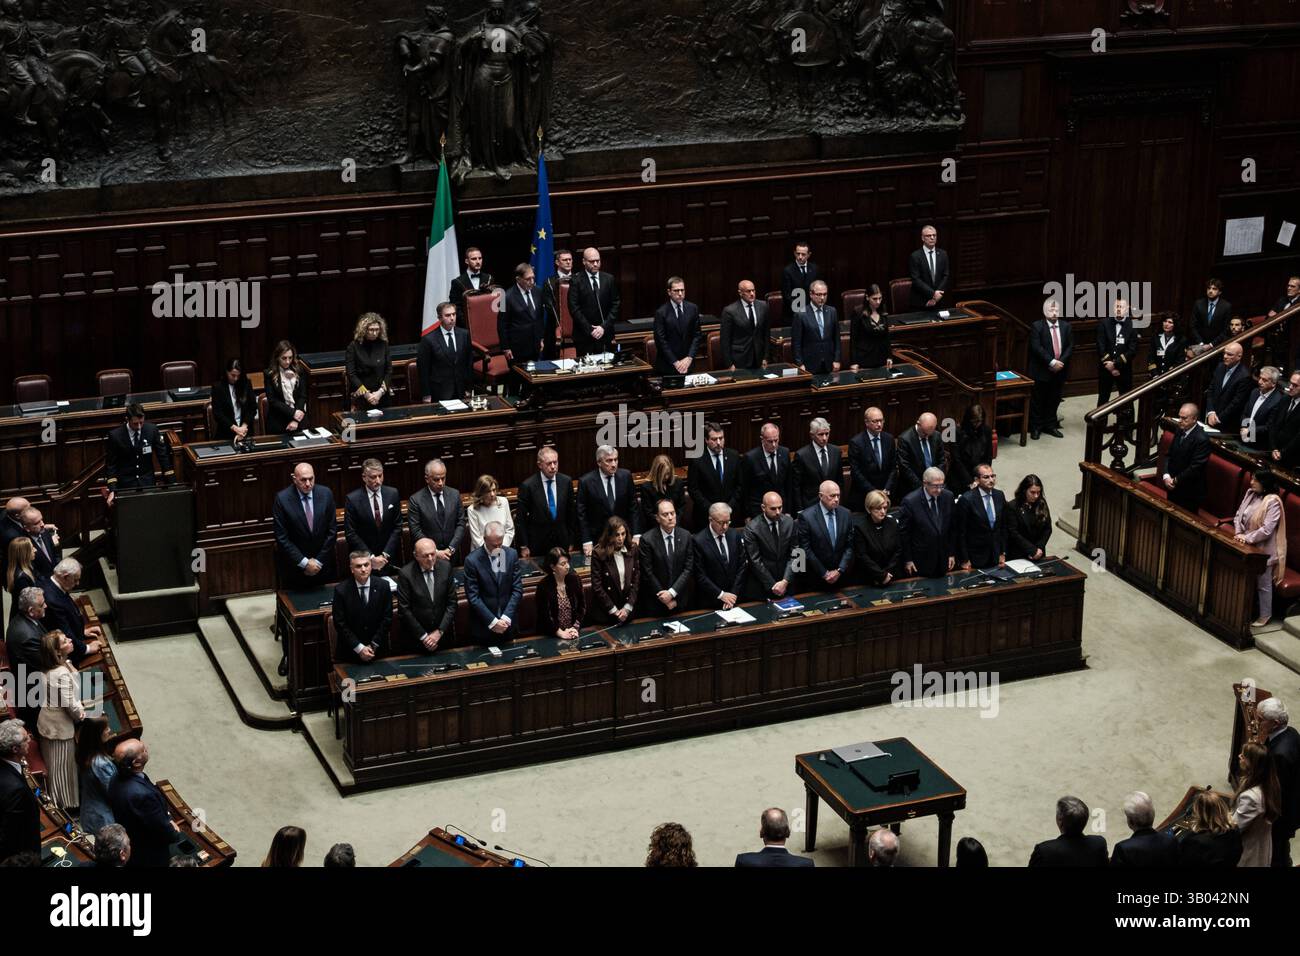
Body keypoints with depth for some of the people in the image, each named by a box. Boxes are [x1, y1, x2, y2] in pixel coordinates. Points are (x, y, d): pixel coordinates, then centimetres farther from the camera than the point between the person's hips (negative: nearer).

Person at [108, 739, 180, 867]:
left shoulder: (118, 780, -11)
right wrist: (175, 833, -5)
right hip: (150, 857, -7)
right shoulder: (142, 794, -39)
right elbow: (163, 832, -24)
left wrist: (168, 819, -2)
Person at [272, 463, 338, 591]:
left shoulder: (326, 494, -6)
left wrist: (319, 561, -6)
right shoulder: (282, 499, -13)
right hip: (295, 565, -2)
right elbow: (281, 537, -12)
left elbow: (332, 530, -1)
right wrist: (304, 563, -13)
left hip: (323, 564, 2)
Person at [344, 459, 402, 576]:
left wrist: (385, 555, -8)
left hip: (389, 558, 2)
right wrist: (370, 557, -14)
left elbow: (397, 527, 1)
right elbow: (350, 533, -10)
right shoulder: (352, 499, -10)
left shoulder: (393, 494, -1)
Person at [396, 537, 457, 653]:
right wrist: (423, 636, -12)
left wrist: (439, 632, -8)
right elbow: (404, 609, -12)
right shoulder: (406, 574, -14)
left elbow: (452, 602, -1)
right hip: (415, 638, -3)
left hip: (443, 634, 3)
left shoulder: (446, 567, -5)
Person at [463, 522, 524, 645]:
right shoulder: (472, 560, -11)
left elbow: (517, 589, -1)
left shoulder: (512, 554, -1)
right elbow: (473, 597, -12)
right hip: (483, 627, -3)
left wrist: (506, 618, -10)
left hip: (508, 624, 3)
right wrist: (492, 621, -15)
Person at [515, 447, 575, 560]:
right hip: (537, 542, -3)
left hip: (561, 539, 3)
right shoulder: (528, 485, -12)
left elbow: (571, 512, 7)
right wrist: (523, 546, -6)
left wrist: (570, 541, 8)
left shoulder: (566, 481, -2)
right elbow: (520, 519, -7)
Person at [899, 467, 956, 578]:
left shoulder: (948, 496, -1)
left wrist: (952, 553, 8)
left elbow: (952, 528, 8)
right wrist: (907, 560, -6)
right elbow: (903, 533, -7)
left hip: (943, 560, 4)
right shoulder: (910, 501, -15)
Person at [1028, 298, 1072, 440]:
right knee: (1037, 400, 3)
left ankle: (1051, 425, 22)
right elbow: (1036, 347, -14)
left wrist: (1061, 361, -11)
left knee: (1054, 400, 11)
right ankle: (1036, 427, 11)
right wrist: (1052, 362, -19)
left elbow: (1070, 347, 4)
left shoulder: (1066, 326, 7)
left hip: (1060, 370, 4)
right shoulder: (1037, 326, -7)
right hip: (1041, 370, -4)